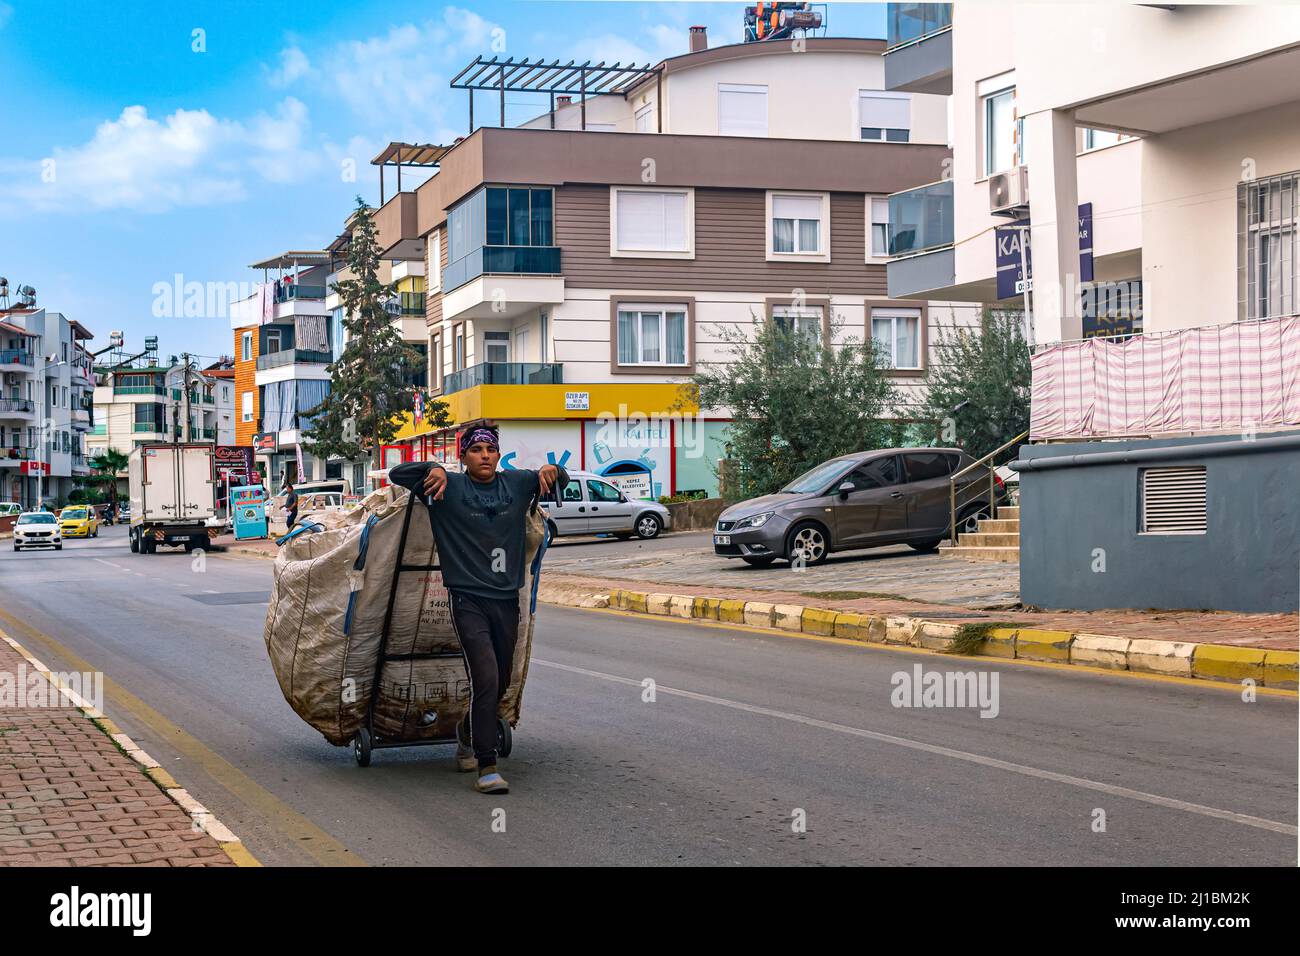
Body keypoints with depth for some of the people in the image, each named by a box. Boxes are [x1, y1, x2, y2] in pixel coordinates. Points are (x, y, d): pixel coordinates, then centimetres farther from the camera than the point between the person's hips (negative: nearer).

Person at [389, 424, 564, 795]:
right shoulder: (449, 487, -2)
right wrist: (433, 469, -17)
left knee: (500, 683, 14)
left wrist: (551, 470, 2)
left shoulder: (516, 483, 9)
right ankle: (487, 767, -14)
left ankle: (469, 743, 39)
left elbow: (562, 482, 25)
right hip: (468, 599, -5)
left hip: (507, 600, 5)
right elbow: (397, 474, -1)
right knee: (485, 679, -17)